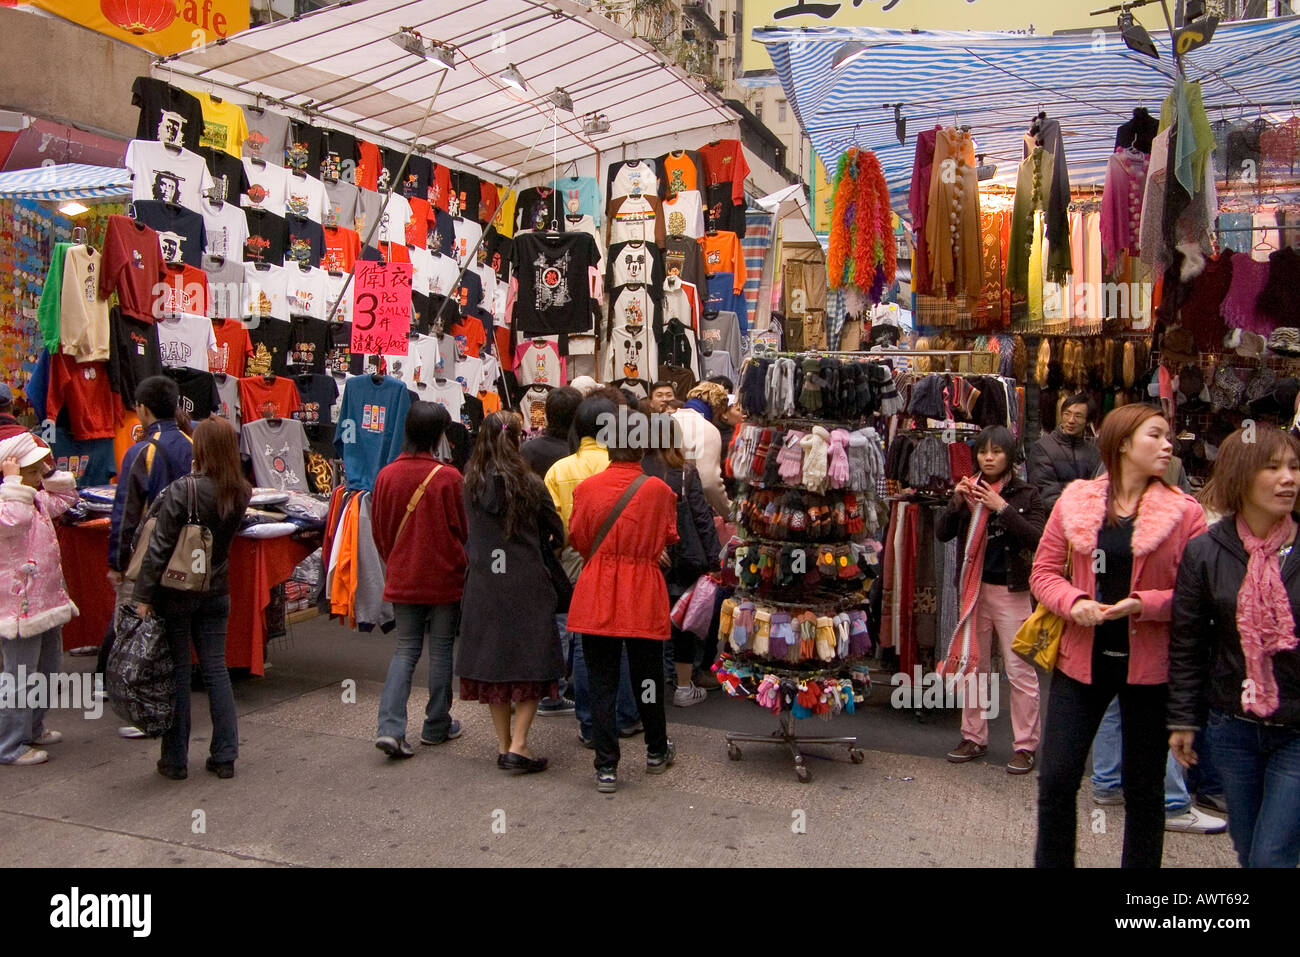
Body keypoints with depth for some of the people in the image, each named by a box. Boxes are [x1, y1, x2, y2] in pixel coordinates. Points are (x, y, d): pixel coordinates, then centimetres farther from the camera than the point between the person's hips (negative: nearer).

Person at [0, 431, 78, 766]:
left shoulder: (35, 497, 11)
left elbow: (66, 497, 26)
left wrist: (50, 469, 13)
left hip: (47, 599, 10)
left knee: (48, 667, 21)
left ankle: (33, 728, 37)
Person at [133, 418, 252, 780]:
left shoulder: (182, 490, -18)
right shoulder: (241, 493, -4)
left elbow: (159, 547, -17)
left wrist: (143, 596, -12)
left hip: (176, 594, -4)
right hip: (216, 592, 4)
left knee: (177, 673, 6)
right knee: (216, 669, 11)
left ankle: (176, 760, 16)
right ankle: (225, 756, 15)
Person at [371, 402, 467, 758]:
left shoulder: (387, 475, -4)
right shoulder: (448, 477, -15)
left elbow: (379, 530, 7)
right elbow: (464, 530, -5)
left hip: (402, 578, 4)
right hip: (444, 579, -3)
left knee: (405, 649, 12)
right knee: (441, 650, 10)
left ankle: (390, 727, -1)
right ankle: (436, 726, 22)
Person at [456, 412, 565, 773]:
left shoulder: (471, 482, 0)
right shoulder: (528, 482, -8)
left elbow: (467, 531, 10)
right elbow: (556, 532, 0)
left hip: (483, 582, 4)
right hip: (525, 581, -3)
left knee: (492, 659, 12)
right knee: (532, 659, 6)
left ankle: (503, 744, 20)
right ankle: (518, 744, 0)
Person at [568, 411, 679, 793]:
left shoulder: (586, 488, -6)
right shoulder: (658, 490, -8)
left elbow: (578, 539, 6)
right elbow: (668, 540, 6)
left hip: (597, 594, 0)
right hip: (644, 596, 0)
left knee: (601, 682, 7)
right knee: (647, 675, 16)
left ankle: (606, 767, 8)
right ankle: (656, 752, 34)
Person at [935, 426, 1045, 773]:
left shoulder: (1025, 494, -3)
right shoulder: (971, 490, 6)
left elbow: (1038, 538, -15)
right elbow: (942, 534, 2)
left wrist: (1003, 508, -22)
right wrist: (956, 503, -14)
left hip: (1011, 590, -4)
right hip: (974, 587, 4)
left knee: (1020, 669, -1)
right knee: (974, 665, 12)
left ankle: (1026, 745, 9)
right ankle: (974, 737, 24)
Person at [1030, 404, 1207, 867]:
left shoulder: (1185, 512, -3)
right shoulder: (1074, 502, 0)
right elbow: (1043, 571, 3)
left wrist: (1143, 604, -21)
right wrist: (1073, 602, -15)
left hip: (1149, 666, 0)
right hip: (1081, 659, 1)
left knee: (1144, 787, 13)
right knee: (1056, 778, 2)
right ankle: (1051, 860, 21)